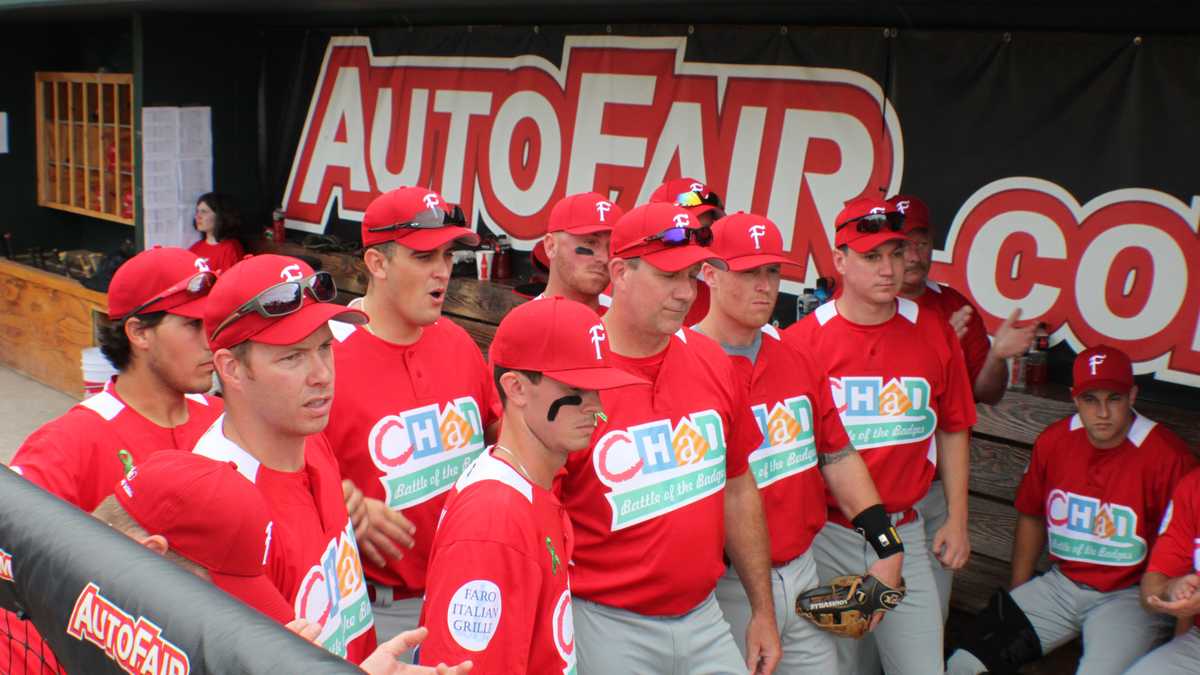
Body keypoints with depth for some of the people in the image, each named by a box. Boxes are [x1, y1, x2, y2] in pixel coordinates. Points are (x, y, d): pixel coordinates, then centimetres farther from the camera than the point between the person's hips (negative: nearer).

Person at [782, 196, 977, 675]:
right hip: (826, 535, -2)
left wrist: (957, 520, 8)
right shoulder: (802, 339, -7)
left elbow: (952, 430, 10)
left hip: (904, 532, 2)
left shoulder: (935, 332, 2)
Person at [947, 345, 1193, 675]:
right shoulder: (1053, 441, 2)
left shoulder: (1166, 454, -15)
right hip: (1062, 584, 4)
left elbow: (1184, 546, -11)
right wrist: (1017, 594, 14)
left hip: (1129, 595, -4)